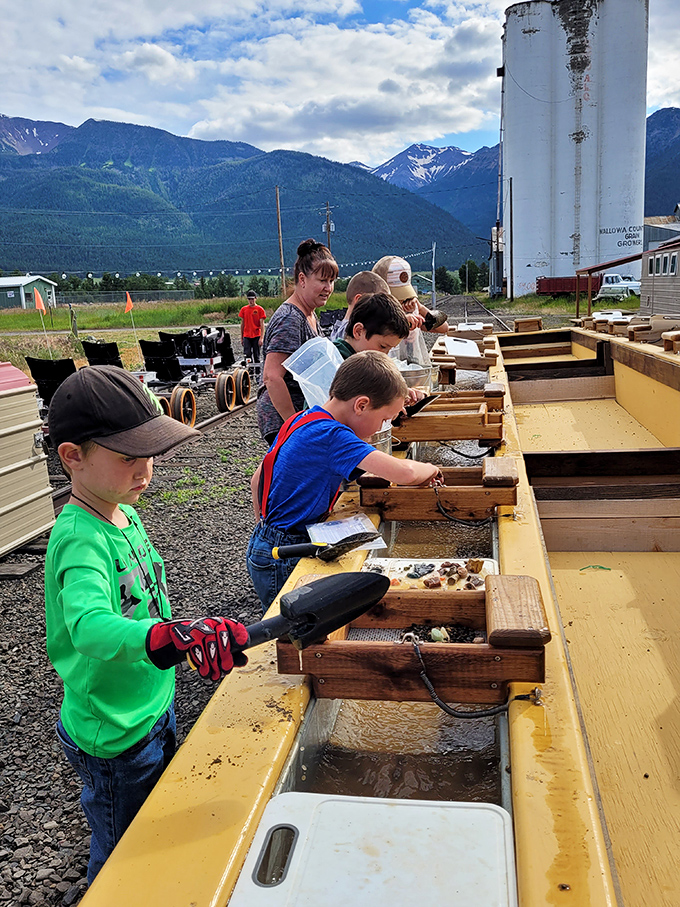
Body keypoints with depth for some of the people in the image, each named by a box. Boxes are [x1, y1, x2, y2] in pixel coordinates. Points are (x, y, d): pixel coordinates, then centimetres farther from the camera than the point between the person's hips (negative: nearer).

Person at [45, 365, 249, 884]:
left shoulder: (124, 514, -3)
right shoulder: (78, 539, -30)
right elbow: (89, 625, -49)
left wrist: (179, 636, 18)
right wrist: (170, 636, -64)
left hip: (155, 705, 8)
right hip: (114, 736, -8)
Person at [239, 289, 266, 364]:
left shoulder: (260, 309, -1)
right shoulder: (244, 309, 8)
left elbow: (262, 324, -4)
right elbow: (242, 324, 14)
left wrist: (261, 338, -13)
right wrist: (241, 337, 12)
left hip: (256, 336, -2)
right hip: (246, 336, 2)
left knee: (256, 357, 4)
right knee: (247, 355, -7)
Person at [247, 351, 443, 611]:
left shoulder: (300, 421, 5)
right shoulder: (332, 436, -24)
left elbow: (257, 480, 15)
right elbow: (403, 473, -32)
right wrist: (429, 469, -10)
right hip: (283, 560, -9)